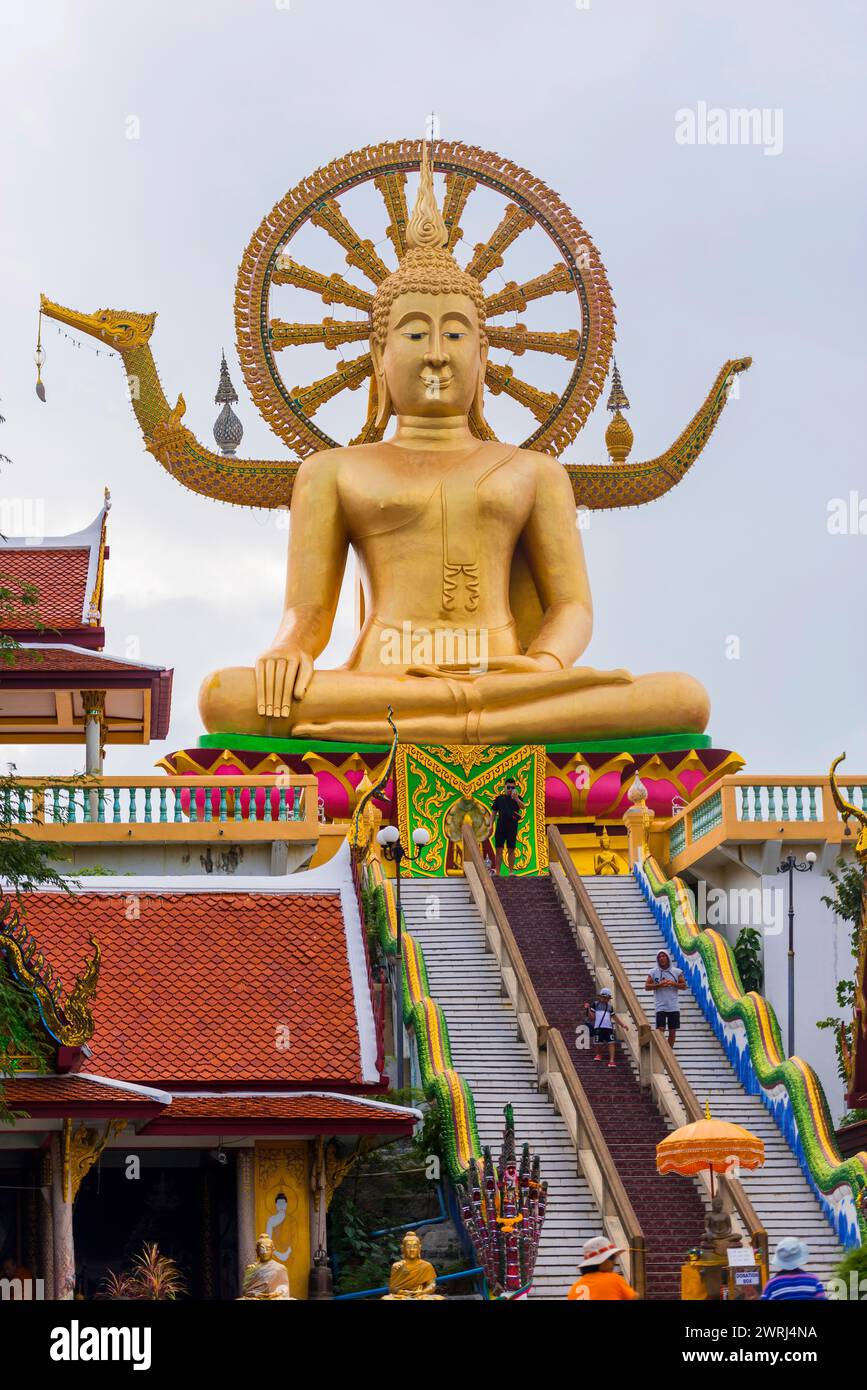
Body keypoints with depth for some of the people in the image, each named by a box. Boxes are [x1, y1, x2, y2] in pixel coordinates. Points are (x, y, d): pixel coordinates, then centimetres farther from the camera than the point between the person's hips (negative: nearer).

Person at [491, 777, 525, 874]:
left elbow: (522, 807, -13)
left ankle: (511, 871, 6)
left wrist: (516, 798, -28)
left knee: (511, 850, 1)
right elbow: (494, 812, 14)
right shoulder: (500, 798, 11)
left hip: (512, 827, -2)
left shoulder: (517, 798, 6)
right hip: (500, 827, 2)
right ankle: (497, 871, 2)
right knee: (498, 849, 0)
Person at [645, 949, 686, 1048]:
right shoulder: (653, 972, 2)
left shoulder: (676, 972, 4)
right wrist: (659, 985, -15)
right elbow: (647, 987, 0)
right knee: (660, 1030, -10)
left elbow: (684, 986, 5)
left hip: (674, 1007, 2)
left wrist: (674, 984, -13)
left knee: (672, 1031, 5)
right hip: (661, 1006, -2)